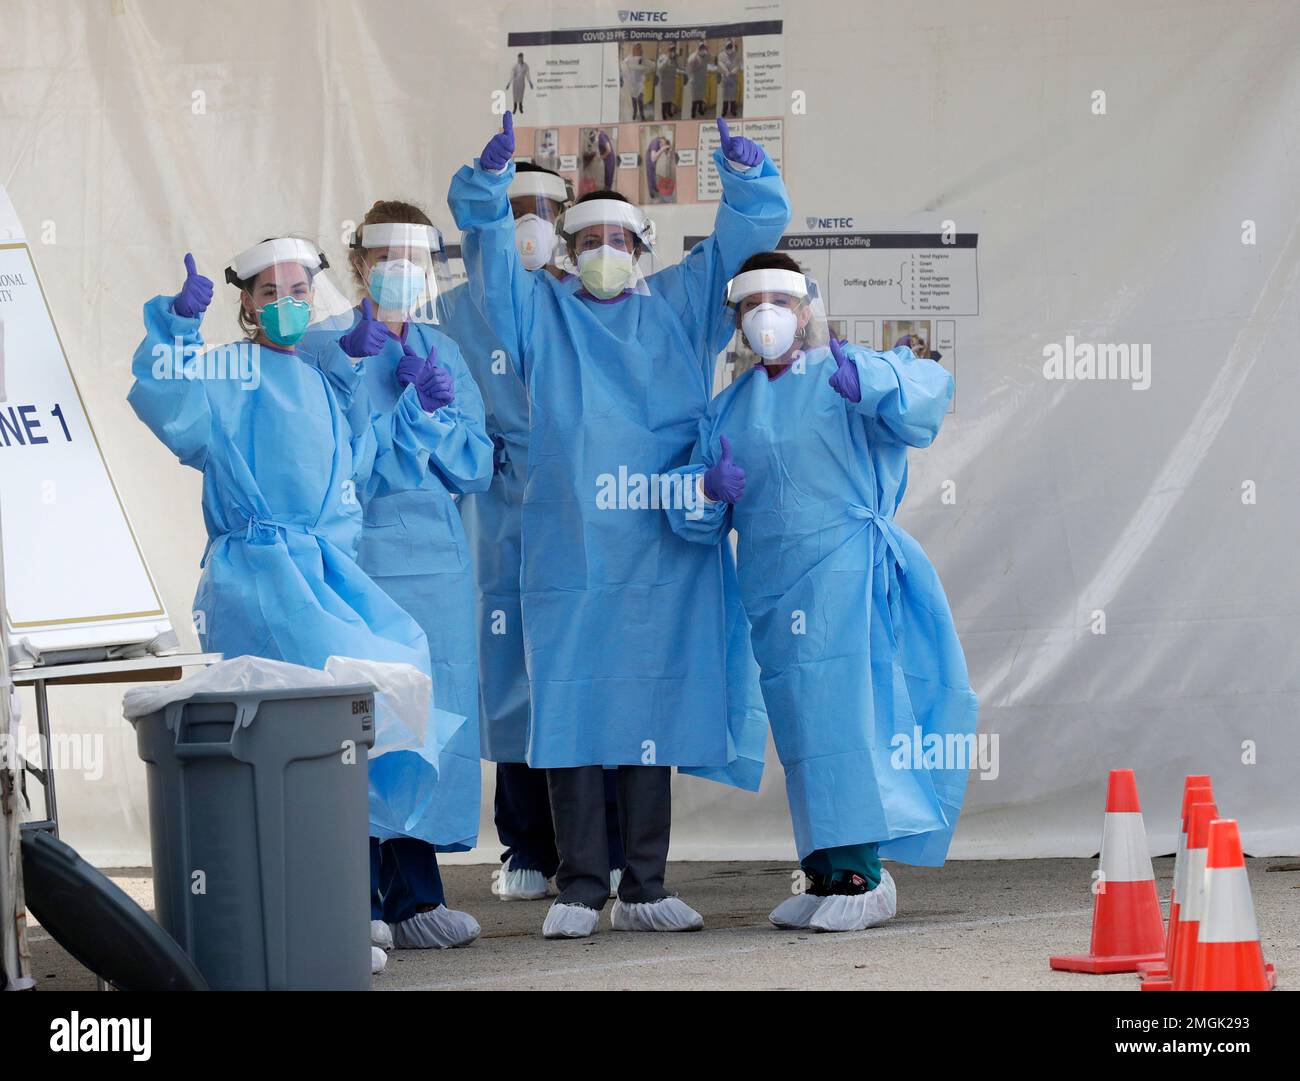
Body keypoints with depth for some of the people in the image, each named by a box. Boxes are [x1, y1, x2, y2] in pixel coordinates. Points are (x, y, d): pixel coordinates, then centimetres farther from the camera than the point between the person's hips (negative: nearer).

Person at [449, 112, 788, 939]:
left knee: (654, 717, 3)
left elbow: (749, 231, 12)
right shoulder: (543, 311, 14)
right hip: (568, 553, -1)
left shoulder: (680, 306, 15)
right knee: (570, 715, -3)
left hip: (664, 553, 1)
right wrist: (493, 174, -13)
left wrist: (743, 170, -6)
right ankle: (580, 888, 1)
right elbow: (488, 241, 4)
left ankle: (646, 888, 8)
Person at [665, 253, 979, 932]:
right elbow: (693, 518, 15)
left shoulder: (847, 379, 3)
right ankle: (826, 874, 12)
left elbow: (925, 395, -17)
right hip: (774, 590, 5)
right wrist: (710, 488, -10)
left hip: (849, 573, -5)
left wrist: (868, 382, -37)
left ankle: (858, 874, -12)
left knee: (845, 716, -13)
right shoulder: (728, 410, 18)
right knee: (804, 725, 6)